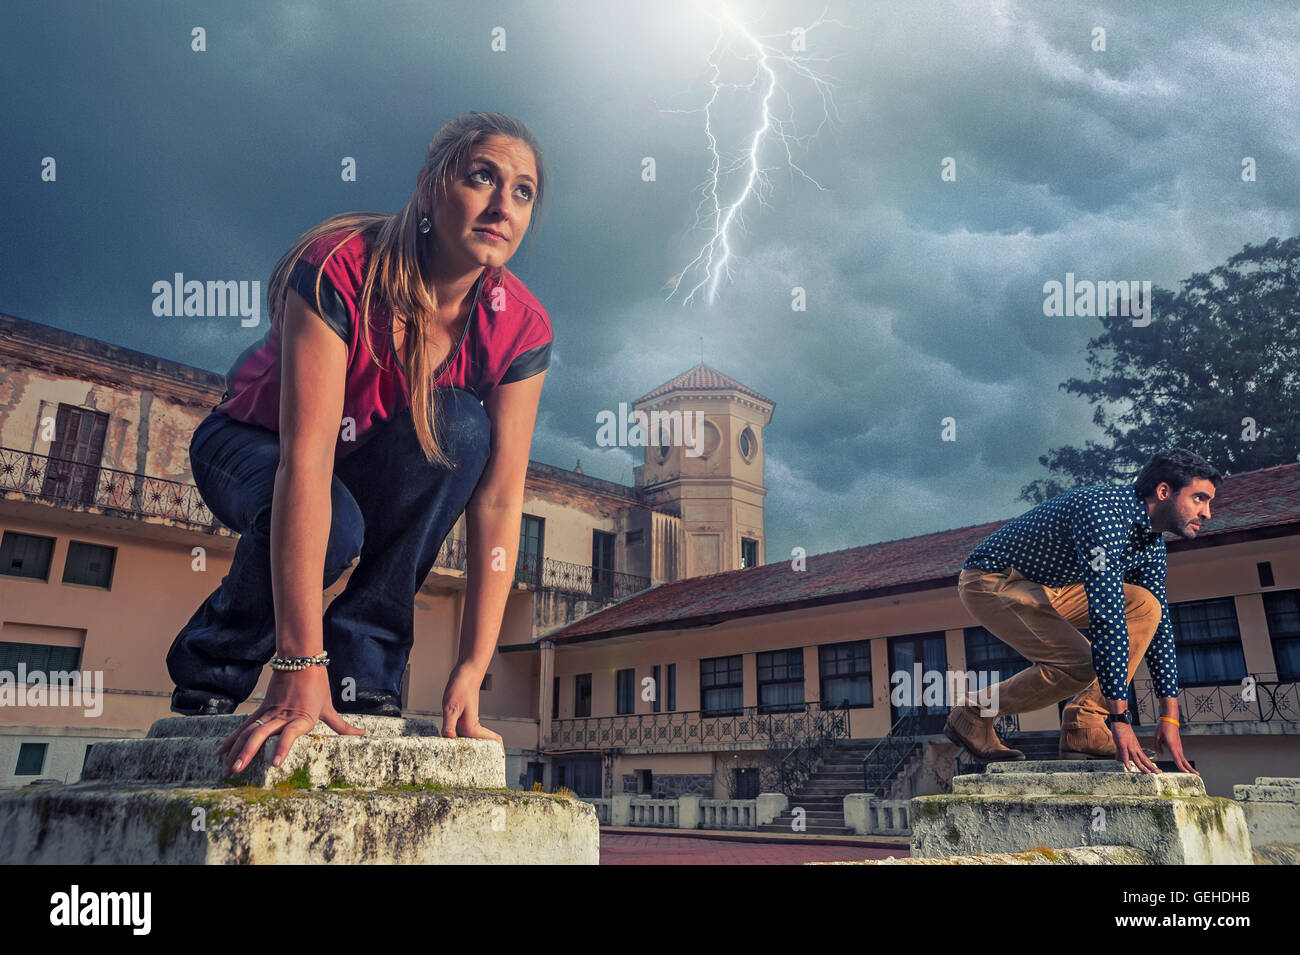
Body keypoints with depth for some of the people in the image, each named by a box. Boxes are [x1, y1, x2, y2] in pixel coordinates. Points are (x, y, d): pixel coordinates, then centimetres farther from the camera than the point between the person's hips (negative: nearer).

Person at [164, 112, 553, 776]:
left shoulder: (520, 329, -20)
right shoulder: (338, 270, -31)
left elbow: (498, 500, -24)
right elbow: (306, 461, -40)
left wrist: (470, 673, -30)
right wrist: (300, 669, -45)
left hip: (370, 471, 4)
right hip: (251, 448, -3)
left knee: (462, 424, -29)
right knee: (334, 525, -37)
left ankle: (364, 671, -18)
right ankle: (209, 674, -4)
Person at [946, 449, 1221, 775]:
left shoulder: (1152, 541, 2)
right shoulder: (1107, 513, -28)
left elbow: (1161, 623, 7)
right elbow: (1106, 618, -33)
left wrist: (1170, 716, 2)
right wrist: (1120, 720, -33)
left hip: (1046, 586, 10)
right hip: (991, 579, -9)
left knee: (1145, 607, -5)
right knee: (1078, 664, -25)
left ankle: (1084, 727, -5)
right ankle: (973, 716, -4)